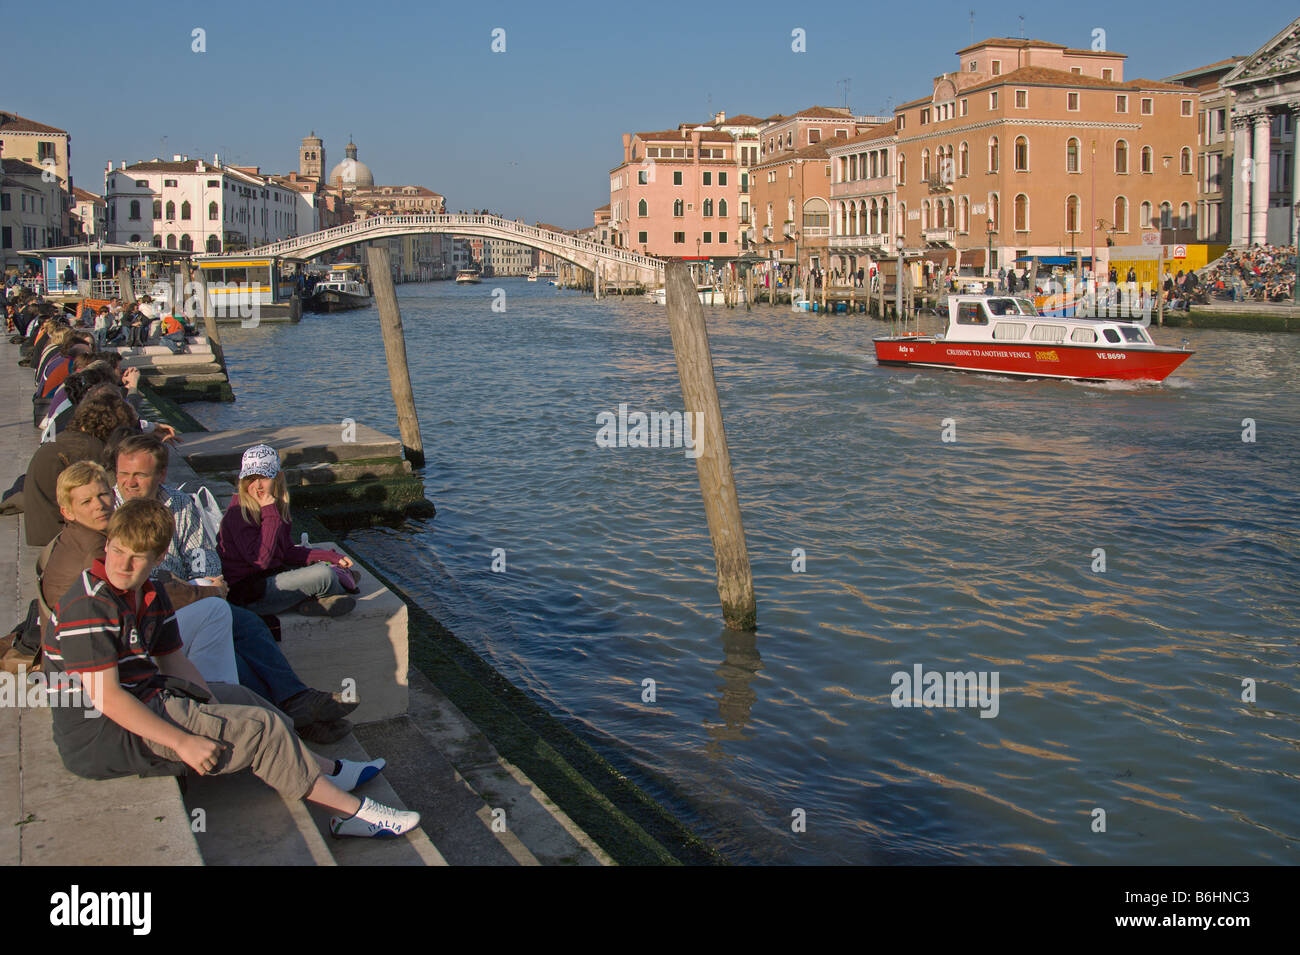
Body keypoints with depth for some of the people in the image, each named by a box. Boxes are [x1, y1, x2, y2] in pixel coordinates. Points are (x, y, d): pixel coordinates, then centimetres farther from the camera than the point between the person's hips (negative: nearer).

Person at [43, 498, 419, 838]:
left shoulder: (148, 595, 6)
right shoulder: (89, 606, -24)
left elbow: (175, 662, 10)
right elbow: (106, 698, -27)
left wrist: (217, 710, -6)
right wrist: (184, 743, -27)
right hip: (102, 740, -10)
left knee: (239, 698, 22)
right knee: (261, 729, -10)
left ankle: (325, 770, 29)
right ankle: (352, 812, -2)